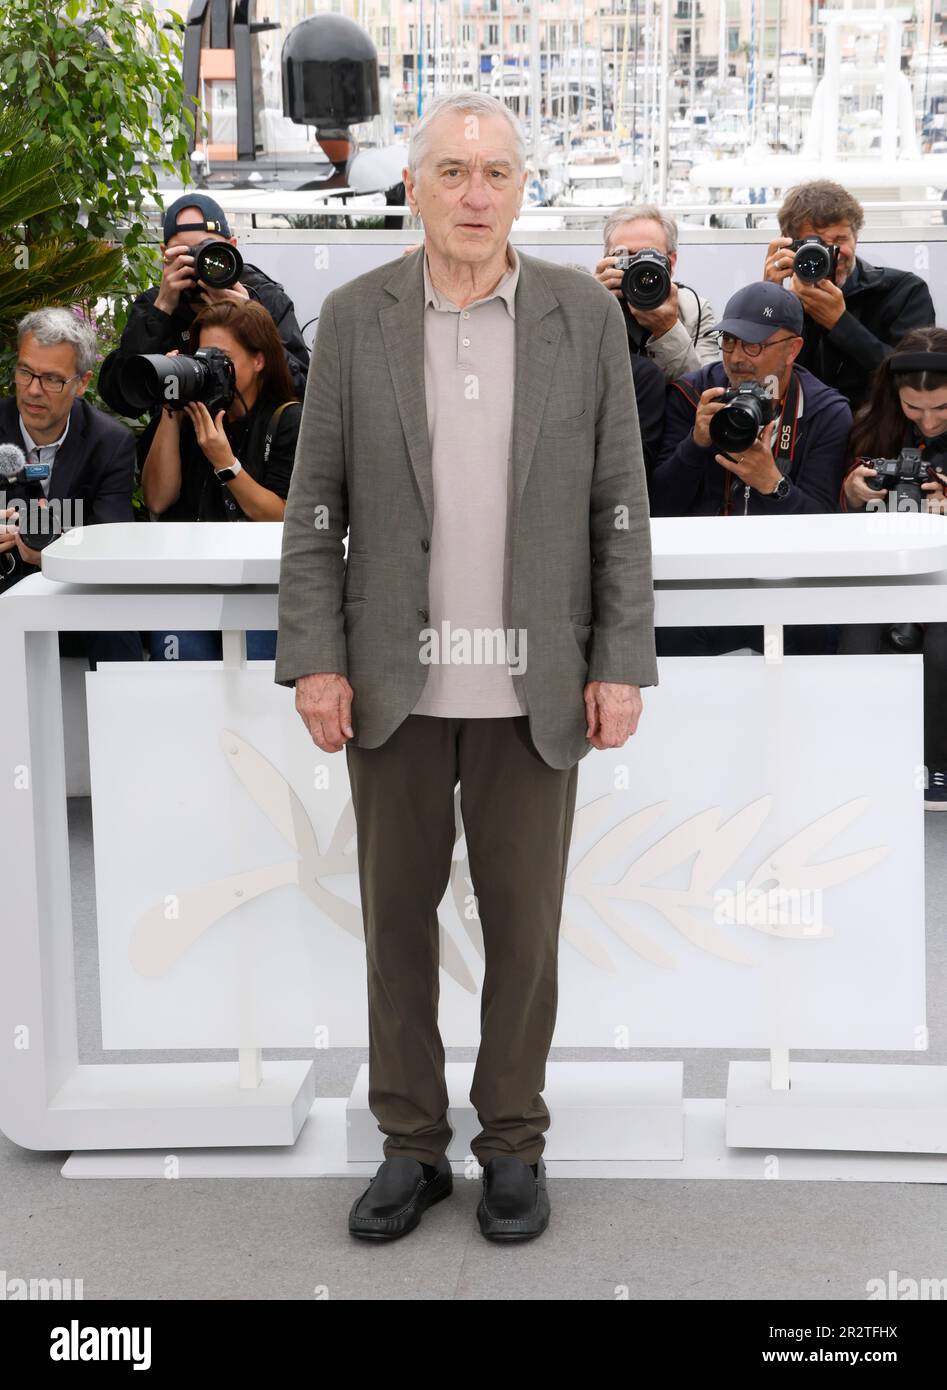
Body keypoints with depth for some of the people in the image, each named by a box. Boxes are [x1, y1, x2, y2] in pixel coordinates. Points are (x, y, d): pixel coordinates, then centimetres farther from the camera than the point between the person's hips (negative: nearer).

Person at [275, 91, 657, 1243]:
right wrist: (313, 661, -6)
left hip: (531, 688, 0)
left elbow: (618, 502, 0)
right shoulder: (355, 317, -1)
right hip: (395, 681, 1)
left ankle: (513, 1145, 23)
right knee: (397, 918, 9)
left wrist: (622, 665, -6)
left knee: (523, 926, 7)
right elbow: (316, 502, 1)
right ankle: (411, 1146, 23)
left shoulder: (585, 316, -1)